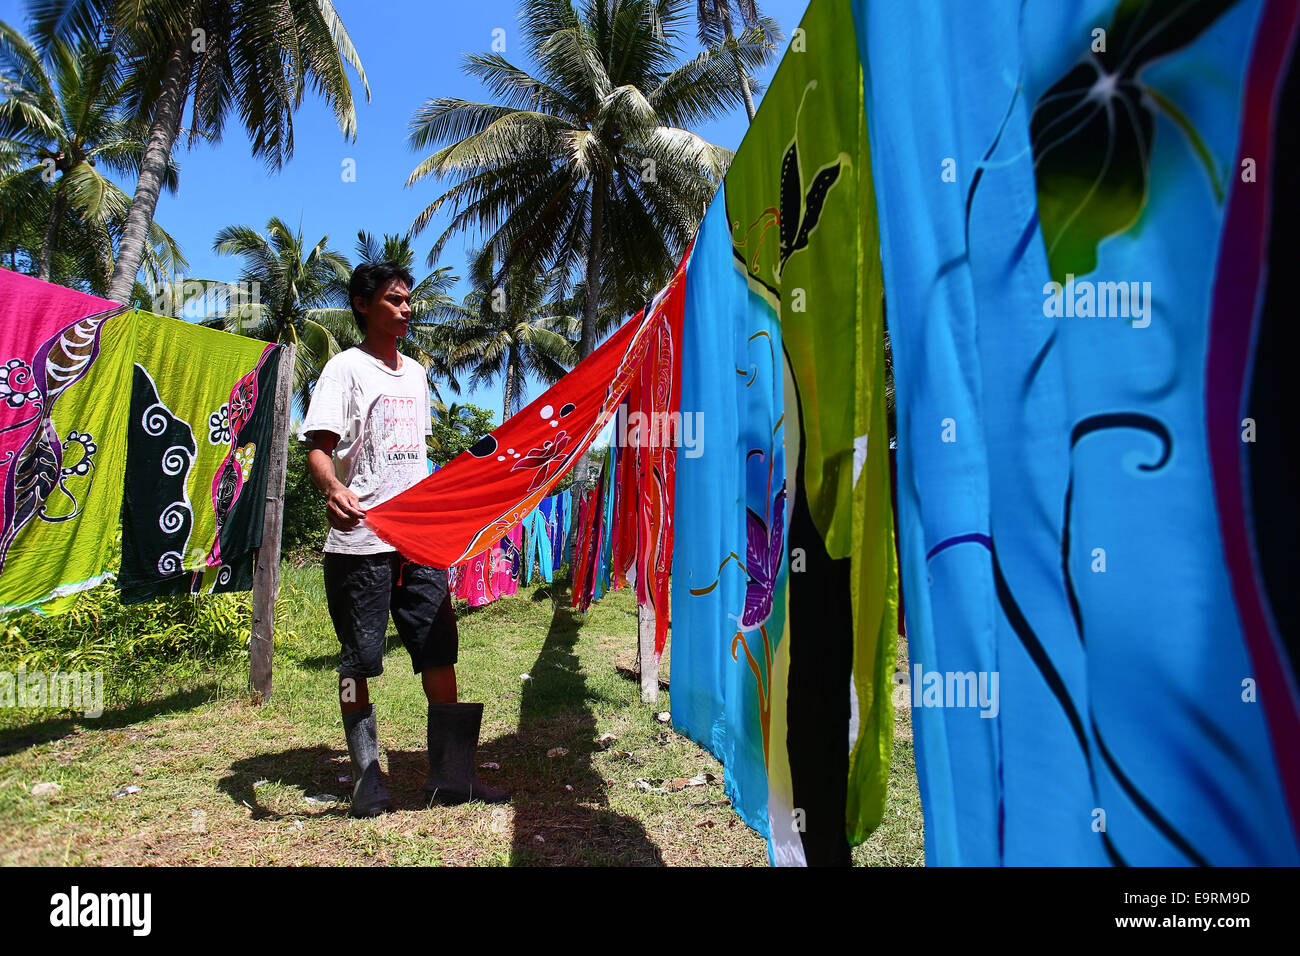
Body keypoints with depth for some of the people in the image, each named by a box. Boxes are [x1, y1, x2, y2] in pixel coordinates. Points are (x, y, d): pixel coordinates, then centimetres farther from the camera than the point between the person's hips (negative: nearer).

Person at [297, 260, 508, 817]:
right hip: (360, 541, -6)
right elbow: (317, 447, -13)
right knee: (359, 660, 2)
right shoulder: (346, 368, -3)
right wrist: (333, 489, -34)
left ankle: (450, 774, 11)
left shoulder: (415, 373, 18)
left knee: (440, 650, 3)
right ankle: (366, 776, 16)